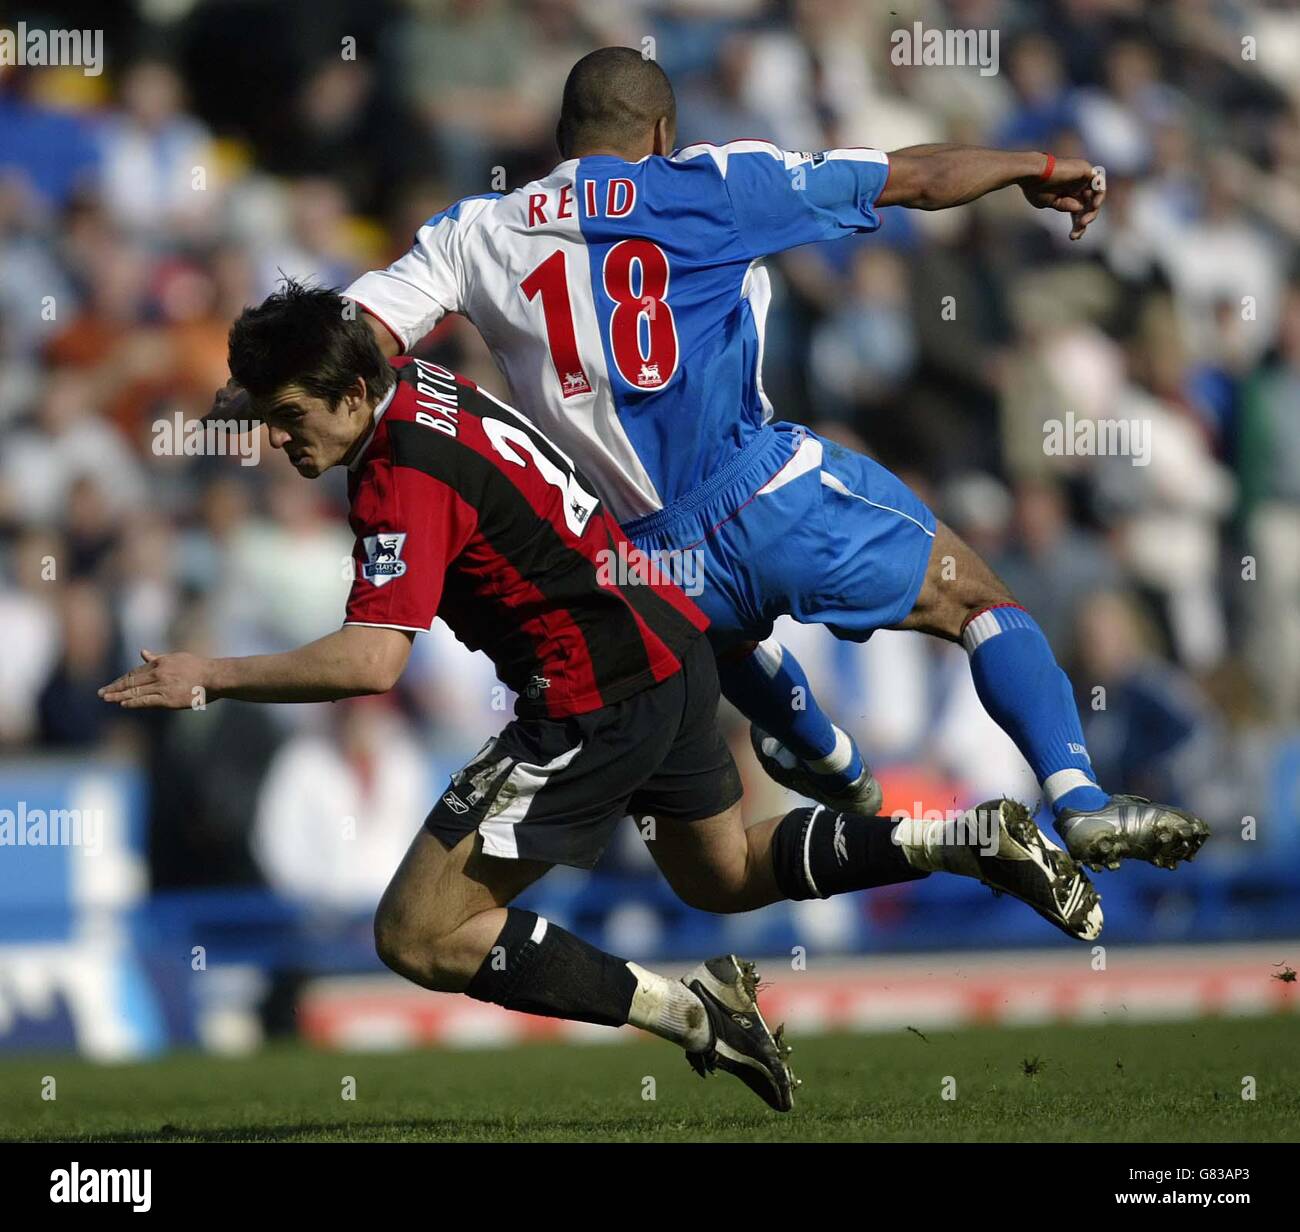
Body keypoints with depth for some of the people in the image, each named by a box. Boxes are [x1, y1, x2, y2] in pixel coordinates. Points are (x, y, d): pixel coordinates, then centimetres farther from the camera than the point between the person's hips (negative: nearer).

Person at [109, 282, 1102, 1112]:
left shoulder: (404, 476, -21)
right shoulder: (420, 384, 6)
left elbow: (372, 661, -30)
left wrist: (211, 679, -25)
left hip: (602, 693, -10)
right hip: (673, 640, 10)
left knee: (418, 936, -7)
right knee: (725, 873, 32)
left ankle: (686, 1010, -8)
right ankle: (974, 842, 21)